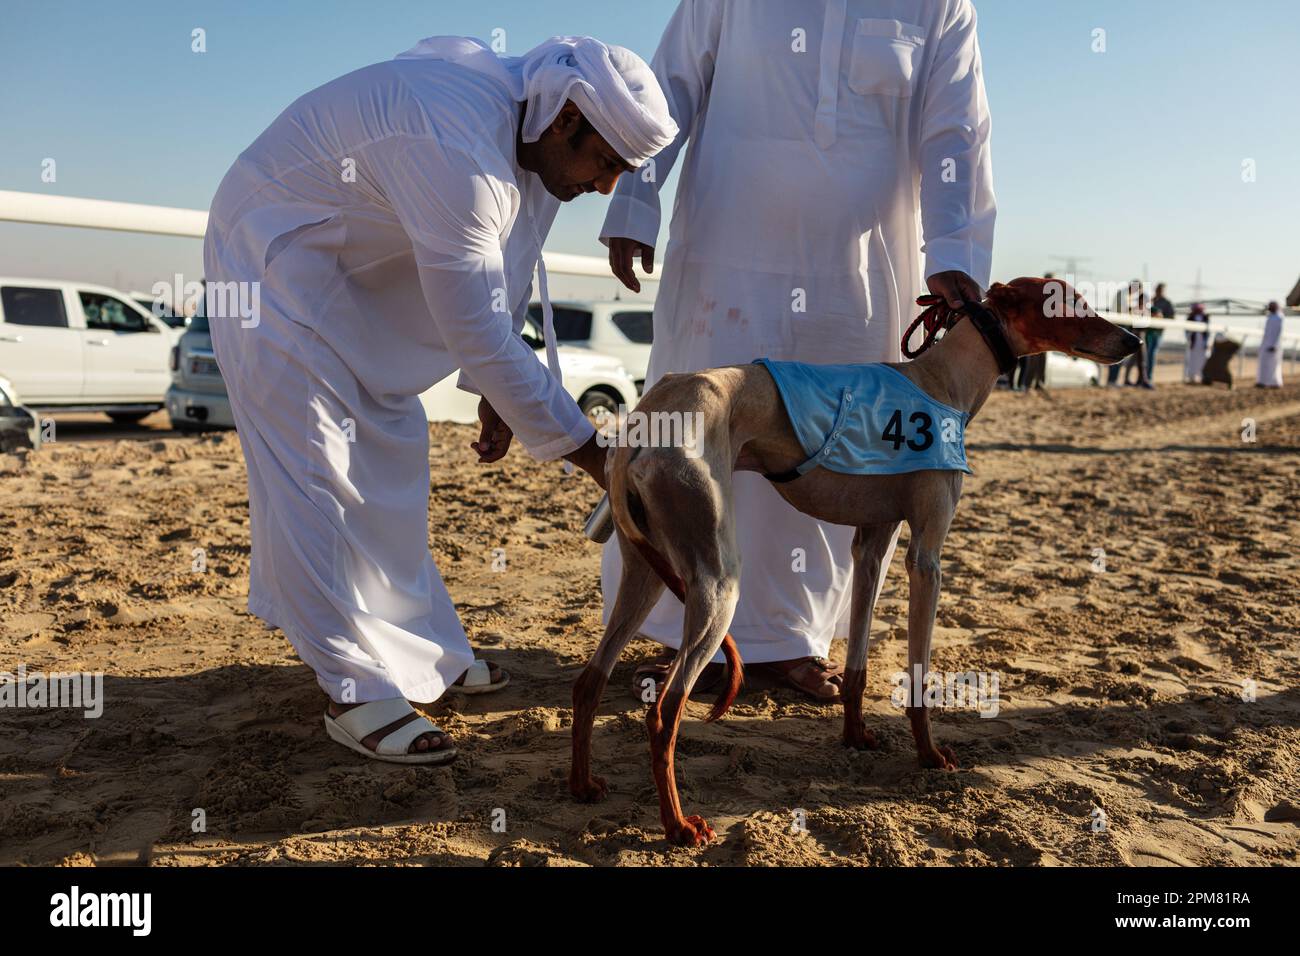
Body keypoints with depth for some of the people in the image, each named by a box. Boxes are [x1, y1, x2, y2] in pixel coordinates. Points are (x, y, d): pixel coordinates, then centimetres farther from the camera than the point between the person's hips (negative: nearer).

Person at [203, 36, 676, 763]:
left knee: (391, 453, 10)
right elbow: (480, 335, -36)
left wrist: (495, 391, 4)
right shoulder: (457, 155, -36)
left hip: (351, 269, 9)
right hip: (275, 251, -9)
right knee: (314, 477, -12)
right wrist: (594, 457, -30)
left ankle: (424, 653, 22)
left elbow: (501, 276, 4)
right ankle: (359, 691, -3)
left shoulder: (523, 120, -6)